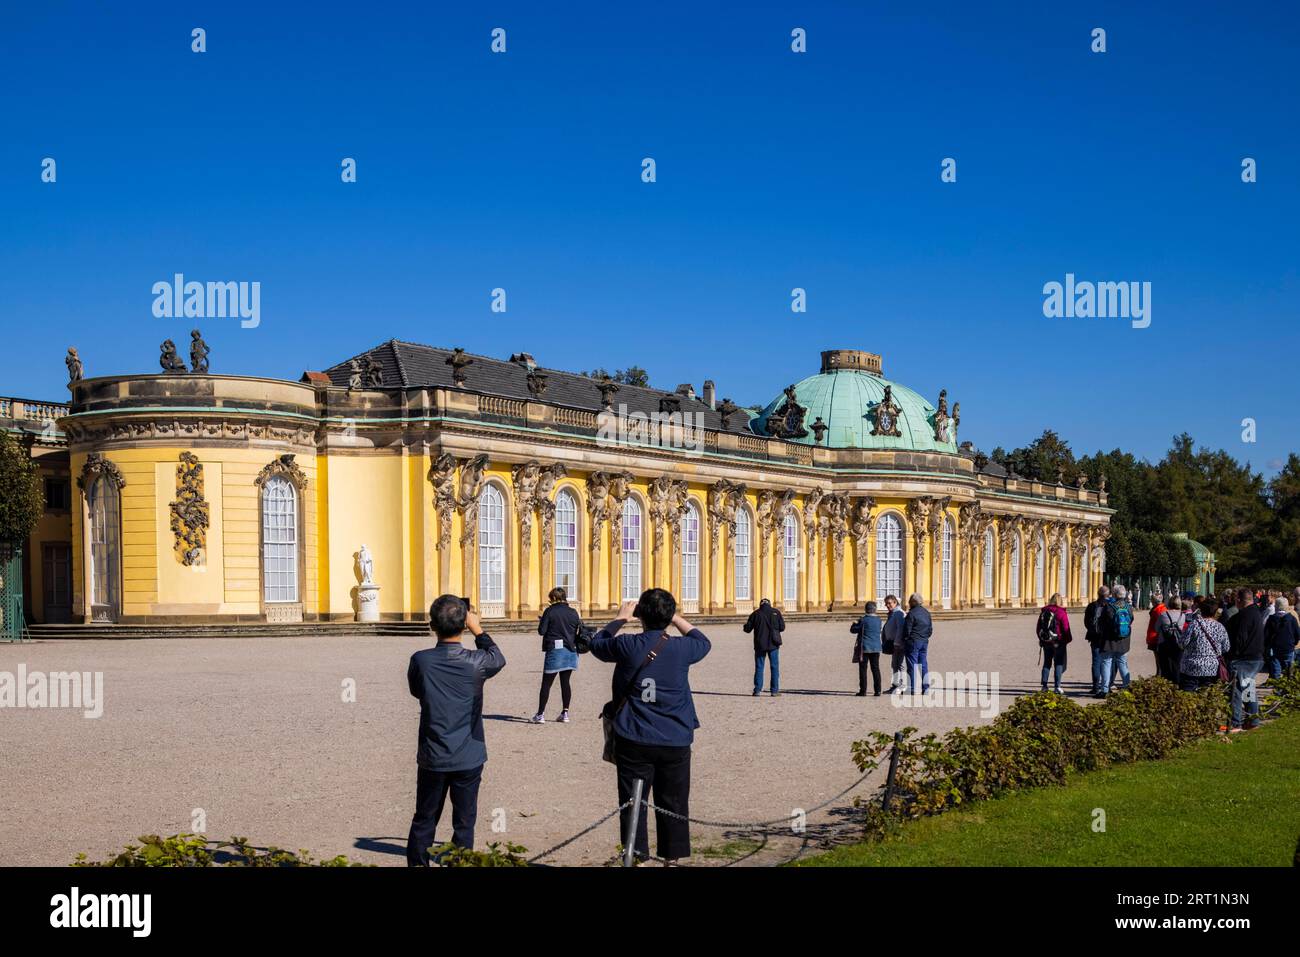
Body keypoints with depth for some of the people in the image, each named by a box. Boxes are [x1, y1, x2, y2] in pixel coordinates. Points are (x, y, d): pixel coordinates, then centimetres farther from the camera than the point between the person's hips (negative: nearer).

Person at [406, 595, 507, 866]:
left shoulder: (420, 661, -11)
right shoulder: (475, 662, -14)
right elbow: (498, 658, 9)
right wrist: (478, 629, 12)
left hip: (432, 758, 1)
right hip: (468, 758, -1)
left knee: (423, 822, 15)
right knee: (464, 824, 8)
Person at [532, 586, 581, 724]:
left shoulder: (550, 611, -8)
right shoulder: (573, 612, 3)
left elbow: (541, 631, -9)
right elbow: (578, 631, 7)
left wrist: (542, 620, 9)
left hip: (554, 650, -4)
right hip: (570, 651, 4)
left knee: (546, 683, 2)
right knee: (566, 682, 10)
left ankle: (540, 714, 2)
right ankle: (565, 713, 10)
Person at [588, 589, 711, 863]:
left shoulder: (627, 646, -9)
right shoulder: (681, 648, -6)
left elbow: (597, 643, 13)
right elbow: (702, 642, 19)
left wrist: (620, 618, 24)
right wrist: (676, 619, 23)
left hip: (634, 741, -1)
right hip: (675, 741, 1)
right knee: (673, 805, 11)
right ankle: (674, 856, 16)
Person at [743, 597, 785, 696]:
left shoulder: (755, 614, -2)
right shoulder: (776, 612, -1)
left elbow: (747, 629, 2)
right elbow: (782, 628, 1)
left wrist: (746, 623, 23)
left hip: (760, 644, 0)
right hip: (773, 644, 0)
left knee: (759, 667, 7)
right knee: (775, 667, 6)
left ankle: (757, 690, 3)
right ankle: (774, 690, 3)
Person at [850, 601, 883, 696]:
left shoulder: (863, 620, -13)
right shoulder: (879, 620, 3)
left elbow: (853, 630, -6)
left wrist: (854, 624, 16)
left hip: (864, 648, -4)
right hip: (876, 648, 4)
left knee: (863, 669, 2)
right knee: (875, 669, 9)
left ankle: (863, 691, 2)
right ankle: (877, 691, 8)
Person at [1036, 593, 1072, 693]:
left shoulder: (1044, 612, 4)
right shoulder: (1061, 613, -12)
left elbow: (1038, 627, 10)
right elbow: (1066, 629, -12)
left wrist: (1041, 639, 21)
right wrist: (1068, 639, 3)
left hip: (1046, 642, 4)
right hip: (1058, 642, -4)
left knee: (1047, 663, 13)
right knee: (1058, 664, 3)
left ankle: (1044, 685, 11)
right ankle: (1057, 686, -1)